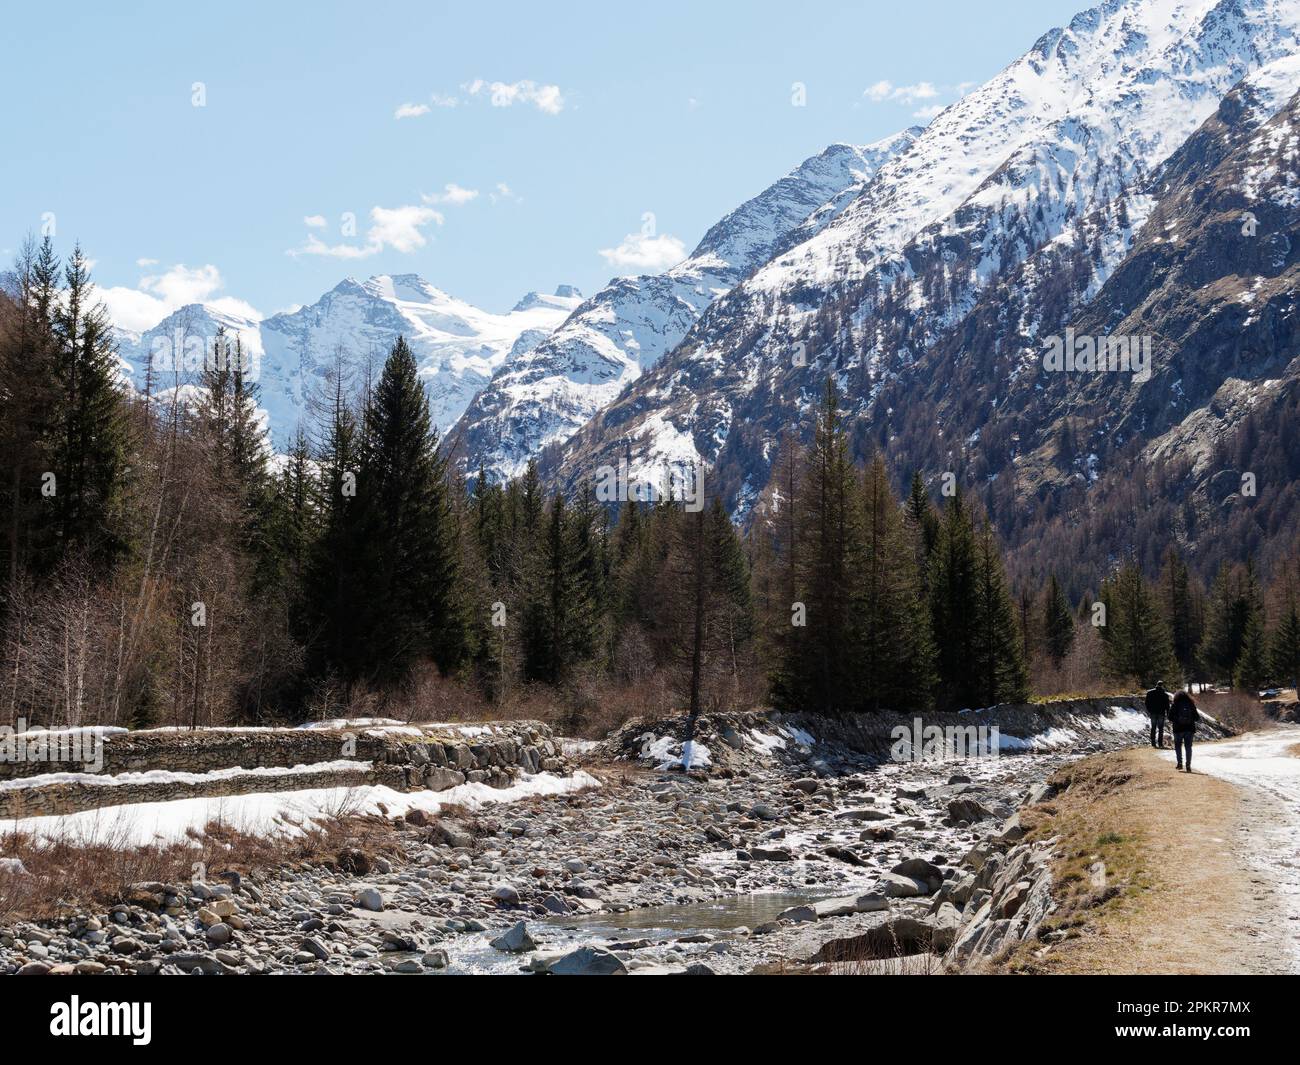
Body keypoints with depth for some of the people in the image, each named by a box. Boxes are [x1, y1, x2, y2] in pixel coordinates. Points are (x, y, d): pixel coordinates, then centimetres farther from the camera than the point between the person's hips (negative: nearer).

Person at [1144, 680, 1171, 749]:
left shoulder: (1150, 693, 2)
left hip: (1153, 713, 2)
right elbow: (1167, 705, -3)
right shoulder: (1165, 694, -4)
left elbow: (1147, 703, 5)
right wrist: (1167, 713, 4)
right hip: (1161, 713, -2)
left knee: (1153, 728, 8)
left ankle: (1153, 742, 5)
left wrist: (1148, 711, 13)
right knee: (1161, 728, 4)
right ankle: (1160, 743, 0)